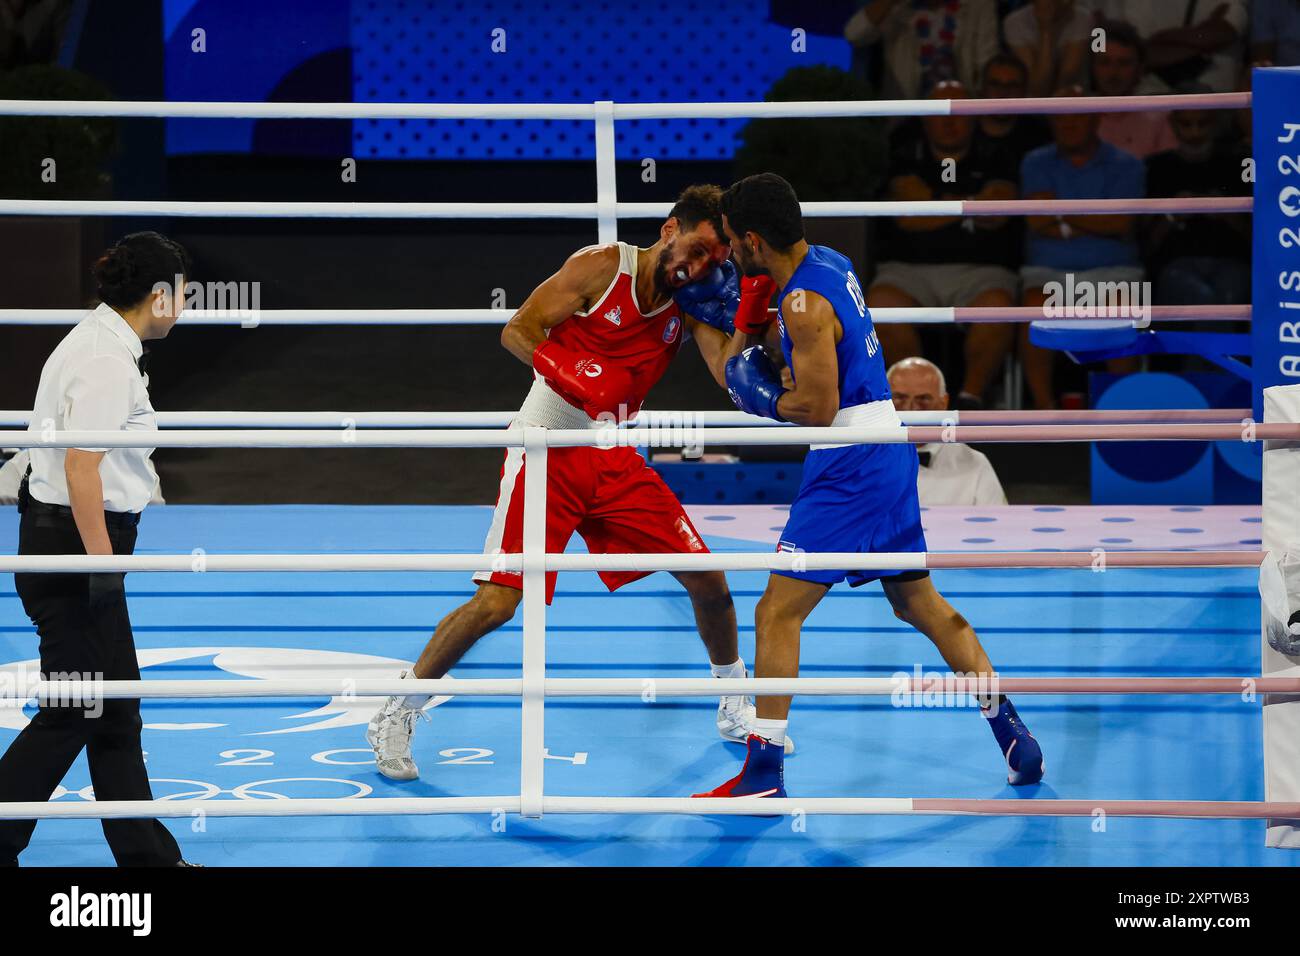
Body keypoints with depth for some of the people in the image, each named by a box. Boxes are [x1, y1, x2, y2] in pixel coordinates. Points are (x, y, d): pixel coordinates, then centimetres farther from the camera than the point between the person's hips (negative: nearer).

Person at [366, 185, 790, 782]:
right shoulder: (603, 267, -11)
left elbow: (732, 376, -11)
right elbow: (515, 331, -13)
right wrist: (566, 373, -30)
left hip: (615, 461, 5)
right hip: (547, 446, -5)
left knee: (708, 580, 2)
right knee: (496, 603, -13)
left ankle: (736, 710, 25)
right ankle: (396, 716, 3)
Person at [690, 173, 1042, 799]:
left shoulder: (805, 302, -20)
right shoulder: (827, 262, 8)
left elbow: (817, 408, -21)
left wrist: (766, 398, -4)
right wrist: (748, 322, 8)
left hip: (850, 466, -10)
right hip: (886, 452, 10)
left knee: (778, 611, -6)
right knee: (919, 601, 20)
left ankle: (764, 771, -5)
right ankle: (1011, 733, 23)